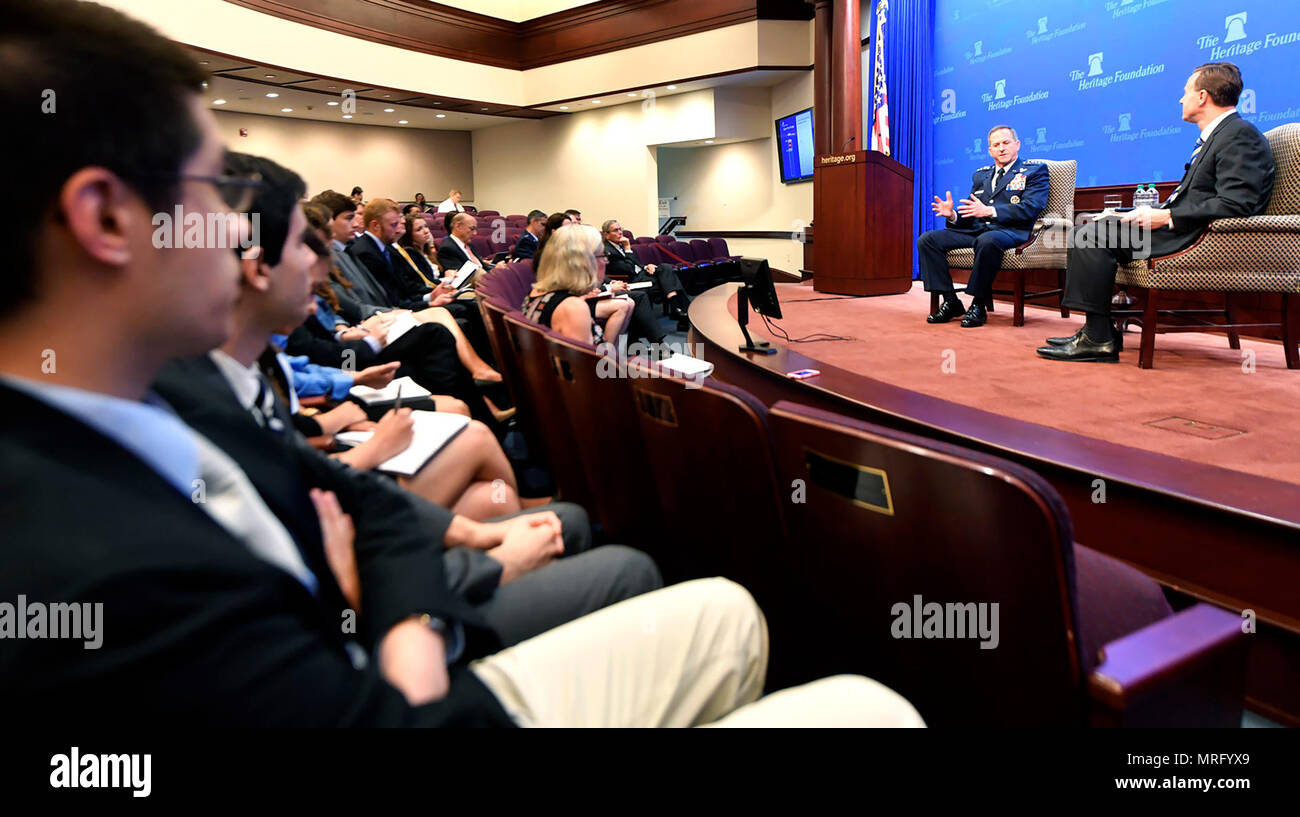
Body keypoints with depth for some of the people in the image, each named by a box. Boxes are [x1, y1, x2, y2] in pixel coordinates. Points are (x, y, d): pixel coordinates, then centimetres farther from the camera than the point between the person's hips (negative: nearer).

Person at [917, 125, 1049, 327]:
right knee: (926, 240, -14)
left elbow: (1030, 208, -7)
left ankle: (978, 305, -25)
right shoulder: (980, 175, 27)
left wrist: (989, 211, -18)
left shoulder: (1035, 171, 9)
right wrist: (953, 215, -3)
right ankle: (950, 302, -12)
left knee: (987, 241, -42)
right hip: (975, 229, 6)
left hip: (1010, 231, -6)